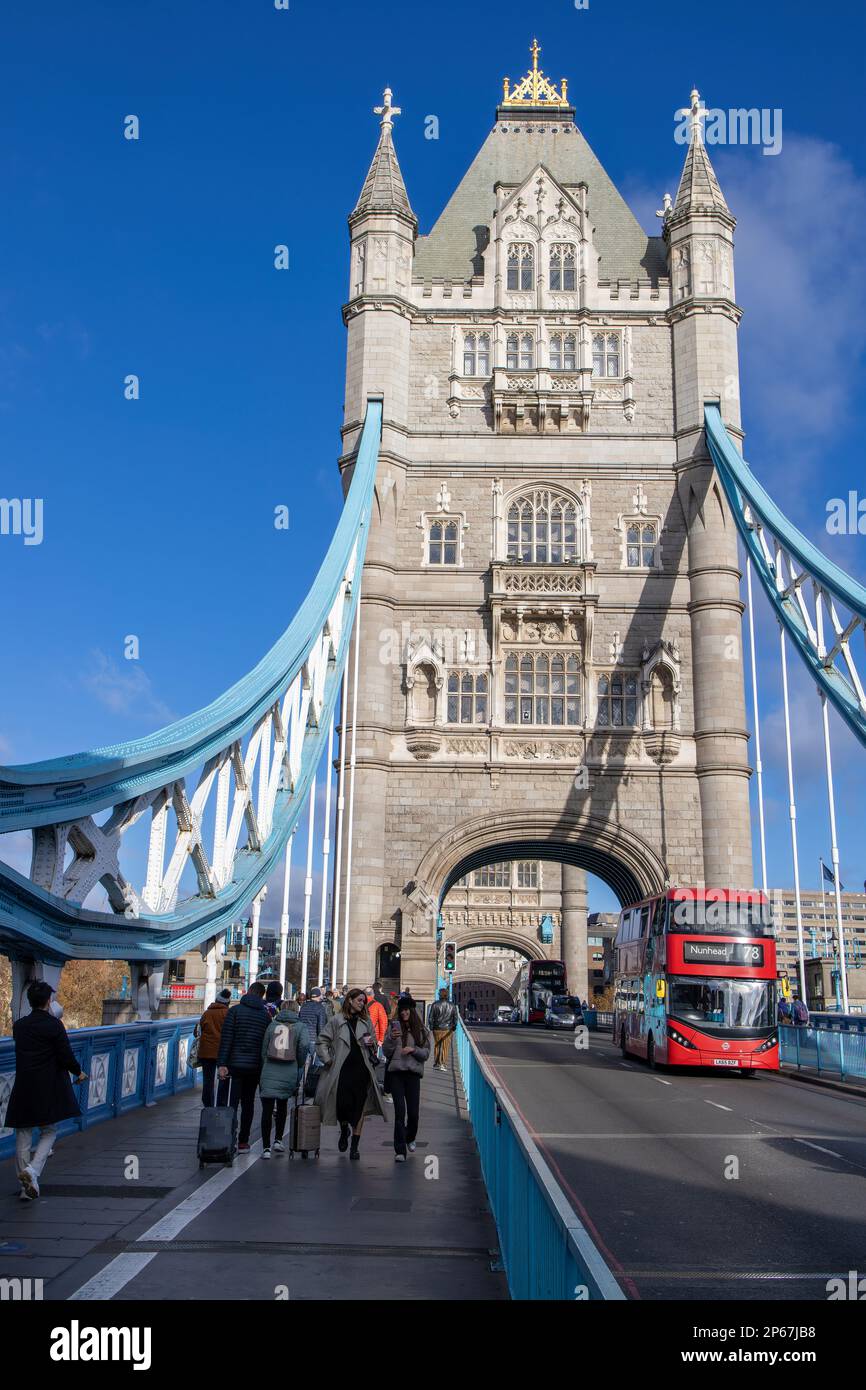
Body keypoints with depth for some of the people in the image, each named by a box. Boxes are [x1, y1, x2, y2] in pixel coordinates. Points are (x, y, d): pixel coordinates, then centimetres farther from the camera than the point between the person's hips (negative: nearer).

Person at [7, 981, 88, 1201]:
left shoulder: (18, 1026, 3)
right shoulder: (54, 1025, -12)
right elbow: (66, 1056, -12)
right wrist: (79, 1072, 7)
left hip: (23, 1090, 4)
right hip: (49, 1090, -4)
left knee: (23, 1136, 11)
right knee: (48, 1133, 11)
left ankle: (27, 1187, 14)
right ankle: (32, 1170, -12)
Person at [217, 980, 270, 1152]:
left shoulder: (235, 1010, -2)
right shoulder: (266, 1015, 6)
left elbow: (226, 1038, -8)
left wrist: (222, 1064, -9)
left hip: (236, 1063, -2)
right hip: (255, 1065, 3)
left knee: (233, 1102, -4)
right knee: (248, 1103, 11)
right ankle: (243, 1142, 12)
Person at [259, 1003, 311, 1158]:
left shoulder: (272, 1025, 9)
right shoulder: (300, 1026, 4)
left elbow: (264, 1049, 9)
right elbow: (305, 1045, -11)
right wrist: (299, 1064, 4)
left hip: (269, 1073, 0)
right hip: (289, 1074, 0)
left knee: (267, 1110, 2)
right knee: (282, 1106, 22)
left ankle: (266, 1147, -1)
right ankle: (278, 1140, 20)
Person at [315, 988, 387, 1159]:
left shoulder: (366, 1021, 13)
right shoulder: (336, 1020, 2)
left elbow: (374, 1046, 22)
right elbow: (321, 1041, 4)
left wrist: (372, 1045, 0)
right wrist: (327, 1060, -5)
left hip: (362, 1069, 3)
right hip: (342, 1068, -3)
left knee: (359, 1107, 2)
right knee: (343, 1104, -7)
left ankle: (355, 1146, 11)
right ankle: (344, 1131, 26)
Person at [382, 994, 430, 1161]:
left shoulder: (421, 1031, 7)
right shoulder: (394, 1027, 4)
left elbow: (426, 1053, 6)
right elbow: (386, 1052, 3)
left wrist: (413, 1049, -11)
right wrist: (391, 1038, -15)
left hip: (413, 1073, 1)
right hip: (396, 1072, -1)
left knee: (413, 1111, 4)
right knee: (400, 1110, -9)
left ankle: (410, 1139, 35)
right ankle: (400, 1150, -7)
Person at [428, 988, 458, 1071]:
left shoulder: (435, 1005, -7)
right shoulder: (452, 1005, -1)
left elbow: (430, 1018, -4)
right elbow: (455, 1018, 5)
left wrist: (431, 1026, 9)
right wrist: (453, 1026, 17)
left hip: (437, 1029, -1)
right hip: (448, 1030, 1)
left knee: (436, 1046, 11)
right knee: (446, 1047, 6)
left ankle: (436, 1064, 13)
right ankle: (443, 1064, 4)